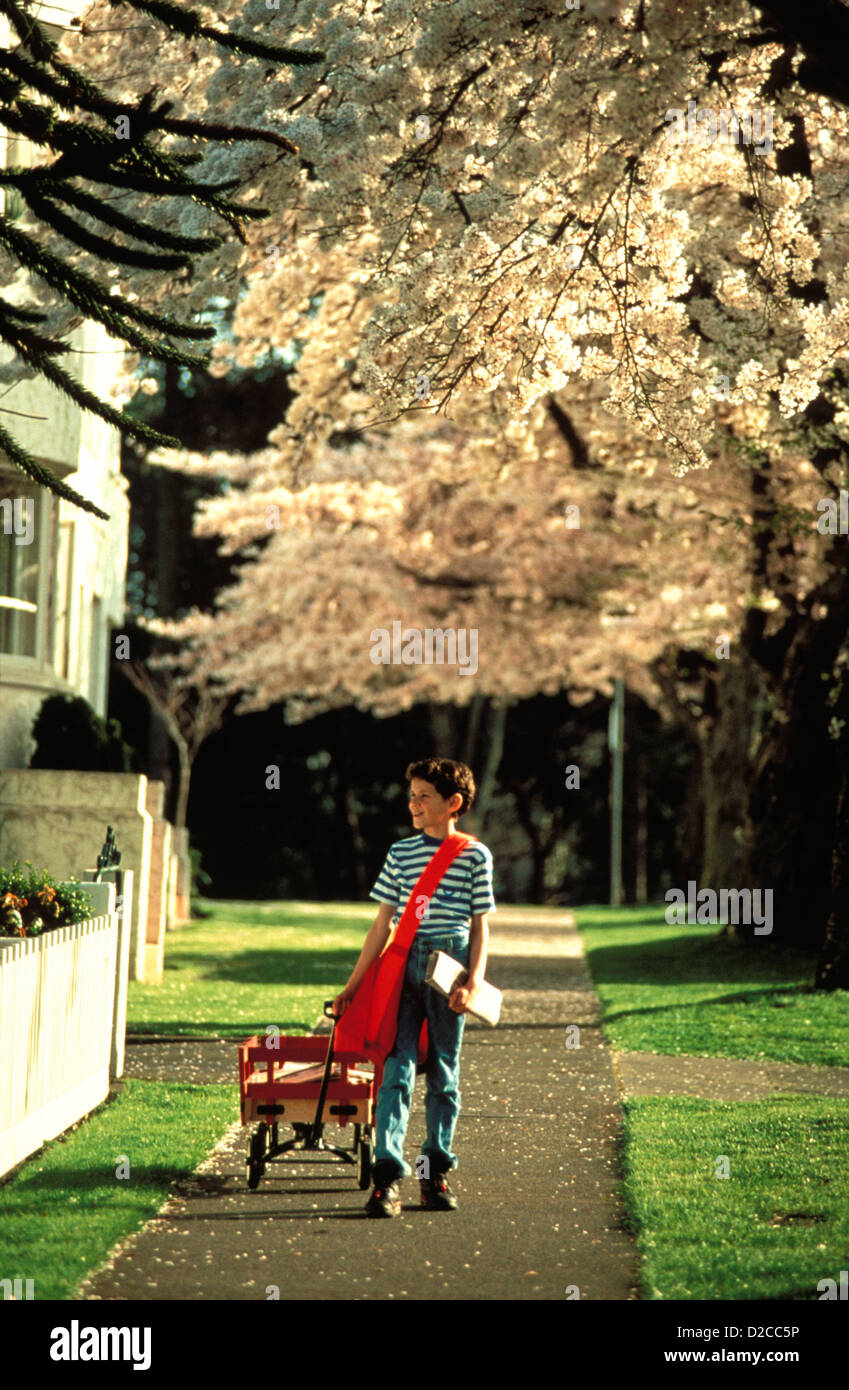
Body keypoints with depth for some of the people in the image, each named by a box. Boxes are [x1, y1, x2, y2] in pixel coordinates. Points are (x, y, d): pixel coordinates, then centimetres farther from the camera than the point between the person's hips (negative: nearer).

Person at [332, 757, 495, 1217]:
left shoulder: (475, 855, 5)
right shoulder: (400, 852, 9)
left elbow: (480, 927, 6)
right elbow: (383, 924, 12)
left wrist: (473, 983, -8)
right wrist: (352, 986, 10)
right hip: (403, 966, 1)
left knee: (444, 1071, 6)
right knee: (397, 1067, -9)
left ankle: (436, 1173, 16)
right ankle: (387, 1177, -14)